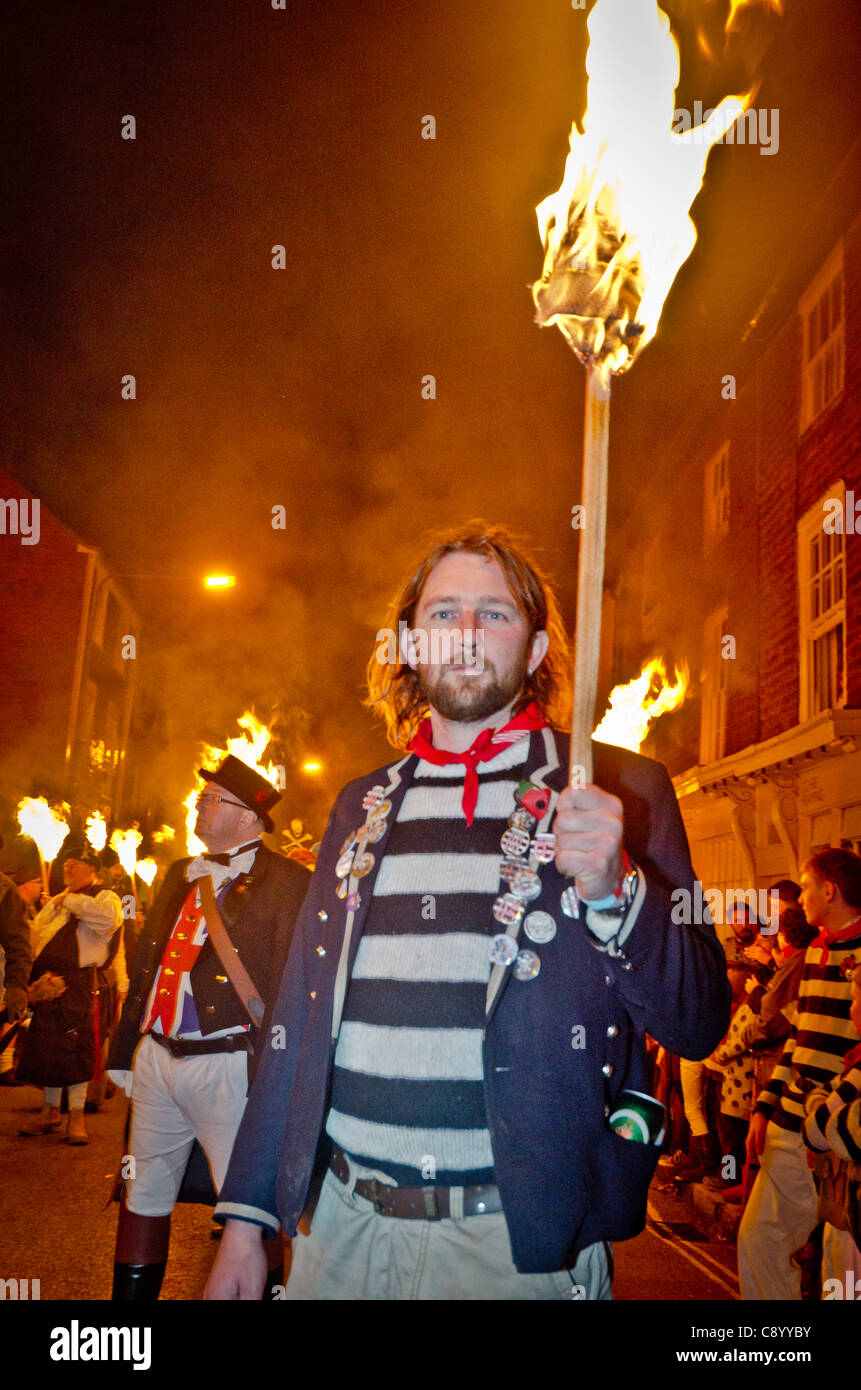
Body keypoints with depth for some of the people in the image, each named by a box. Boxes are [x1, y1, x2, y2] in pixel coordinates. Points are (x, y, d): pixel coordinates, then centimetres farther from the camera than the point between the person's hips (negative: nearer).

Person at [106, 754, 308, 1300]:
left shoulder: (286, 882, -9)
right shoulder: (180, 874, 14)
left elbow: (289, 987, -13)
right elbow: (145, 964, 18)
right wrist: (126, 1049, 16)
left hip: (226, 1066, -7)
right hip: (156, 1058, 7)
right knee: (143, 1198, 19)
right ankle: (132, 1294, 36)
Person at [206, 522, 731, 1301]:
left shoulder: (618, 791, -4)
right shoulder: (362, 805, 7)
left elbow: (700, 1024, -6)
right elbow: (301, 1018, 10)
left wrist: (615, 889, -24)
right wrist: (247, 1218, 7)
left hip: (518, 1243, -3)